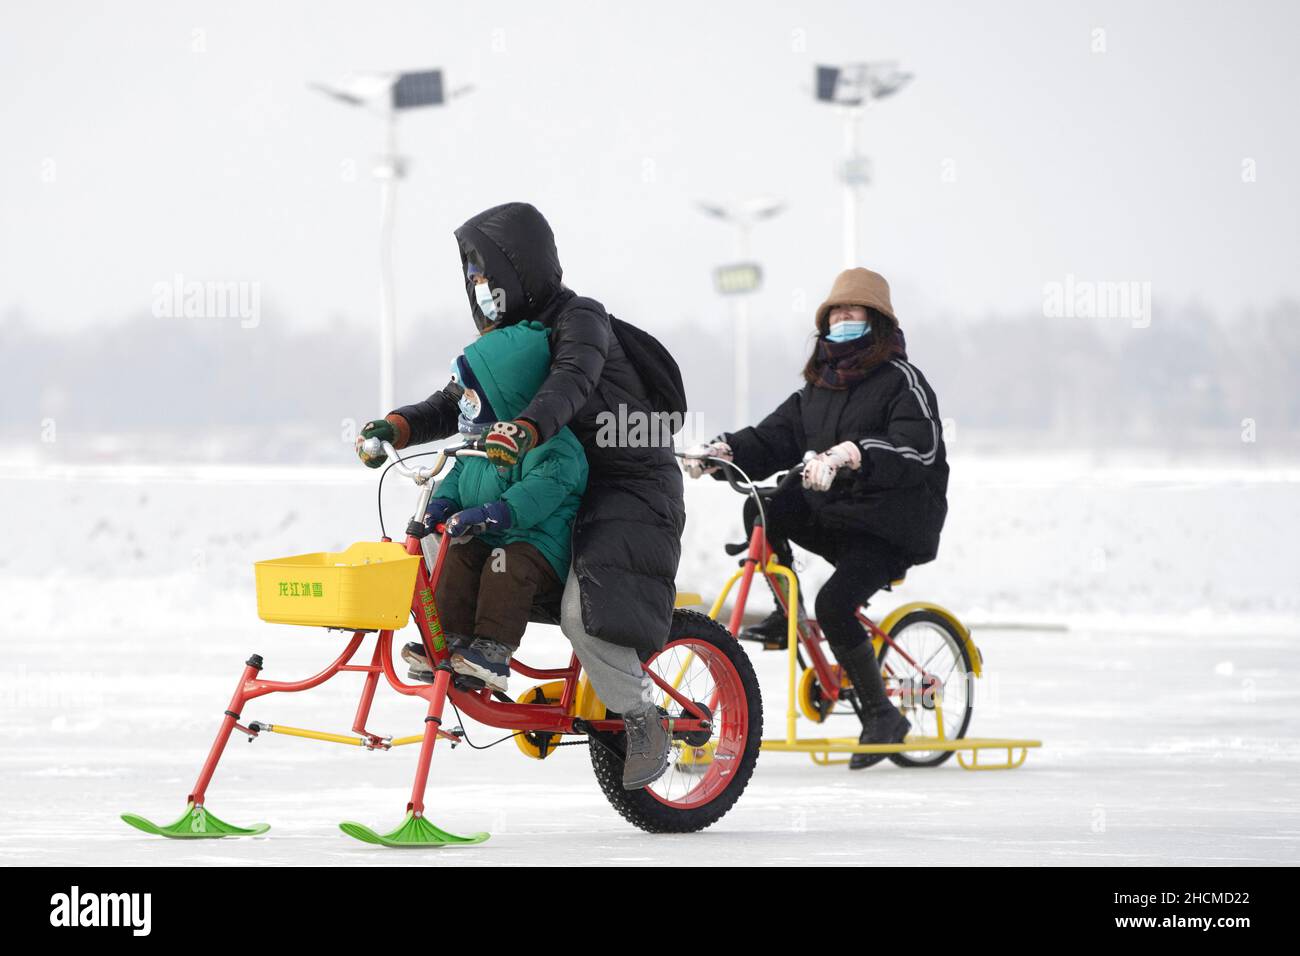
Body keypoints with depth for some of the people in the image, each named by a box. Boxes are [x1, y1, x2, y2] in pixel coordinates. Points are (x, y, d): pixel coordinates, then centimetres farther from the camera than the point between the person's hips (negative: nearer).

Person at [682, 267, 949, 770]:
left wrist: (851, 454, -40)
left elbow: (919, 449, -25)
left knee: (834, 603, -26)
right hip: (834, 516, 7)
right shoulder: (817, 389, 15)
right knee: (762, 511, -17)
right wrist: (721, 451, -14)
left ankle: (883, 716, -12)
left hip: (894, 528, -7)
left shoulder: (902, 380, -8)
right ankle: (788, 614, 1)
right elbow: (772, 439, 6)